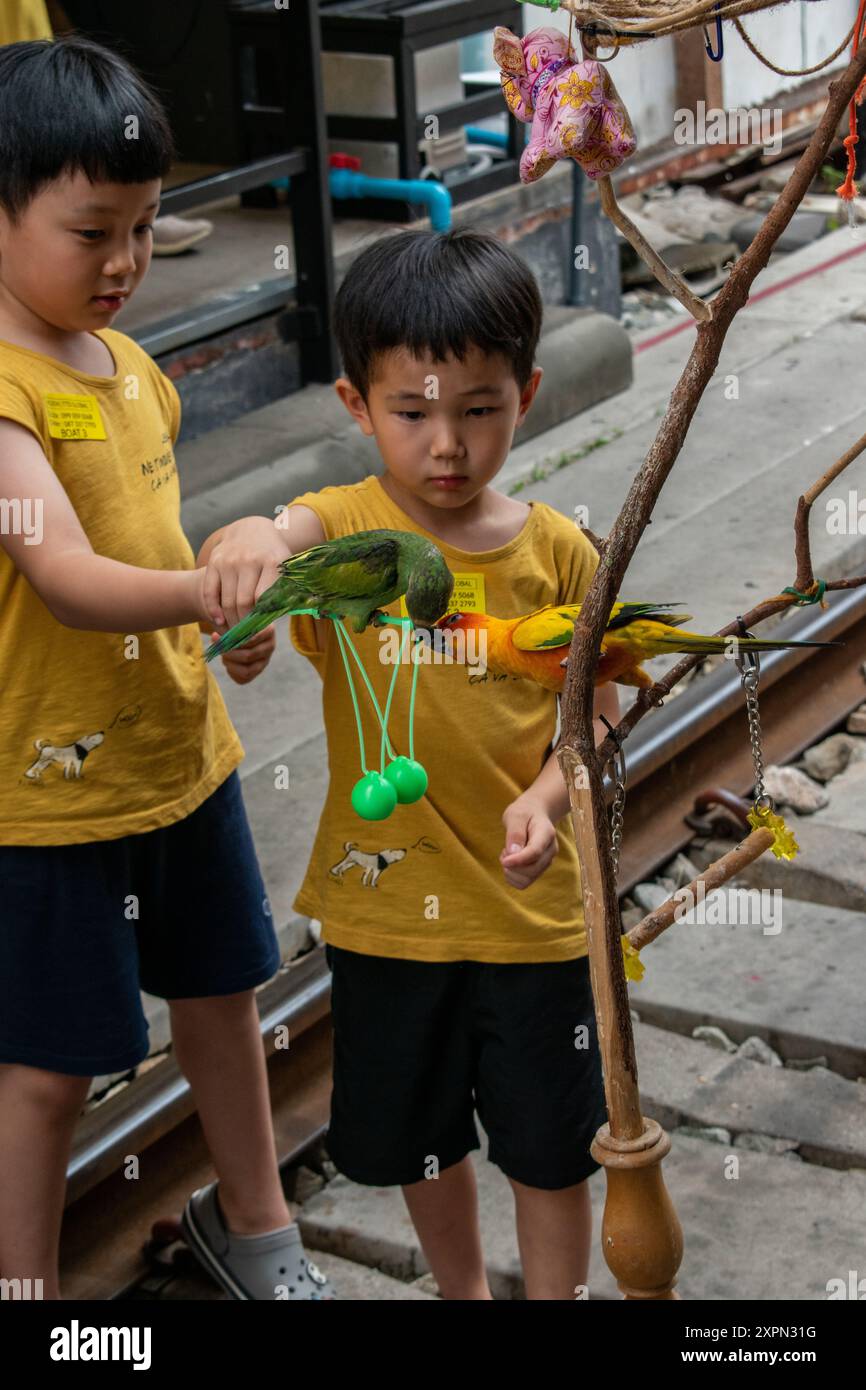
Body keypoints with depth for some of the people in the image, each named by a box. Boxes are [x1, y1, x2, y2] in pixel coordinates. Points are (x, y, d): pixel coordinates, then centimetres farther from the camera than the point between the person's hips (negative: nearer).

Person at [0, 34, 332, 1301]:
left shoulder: (131, 363, 6)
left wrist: (221, 628, 12)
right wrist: (203, 595, -48)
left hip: (183, 757, 8)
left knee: (221, 993, 22)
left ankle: (251, 1218, 43)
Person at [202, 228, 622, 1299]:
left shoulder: (557, 552, -7)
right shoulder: (343, 529, -12)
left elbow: (594, 716, -2)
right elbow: (251, 552, -34)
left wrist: (546, 798, -23)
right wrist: (246, 539, -58)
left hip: (532, 906, 0)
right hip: (387, 900, 0)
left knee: (549, 1150, 12)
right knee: (419, 1138, 20)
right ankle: (461, 1291, 46)